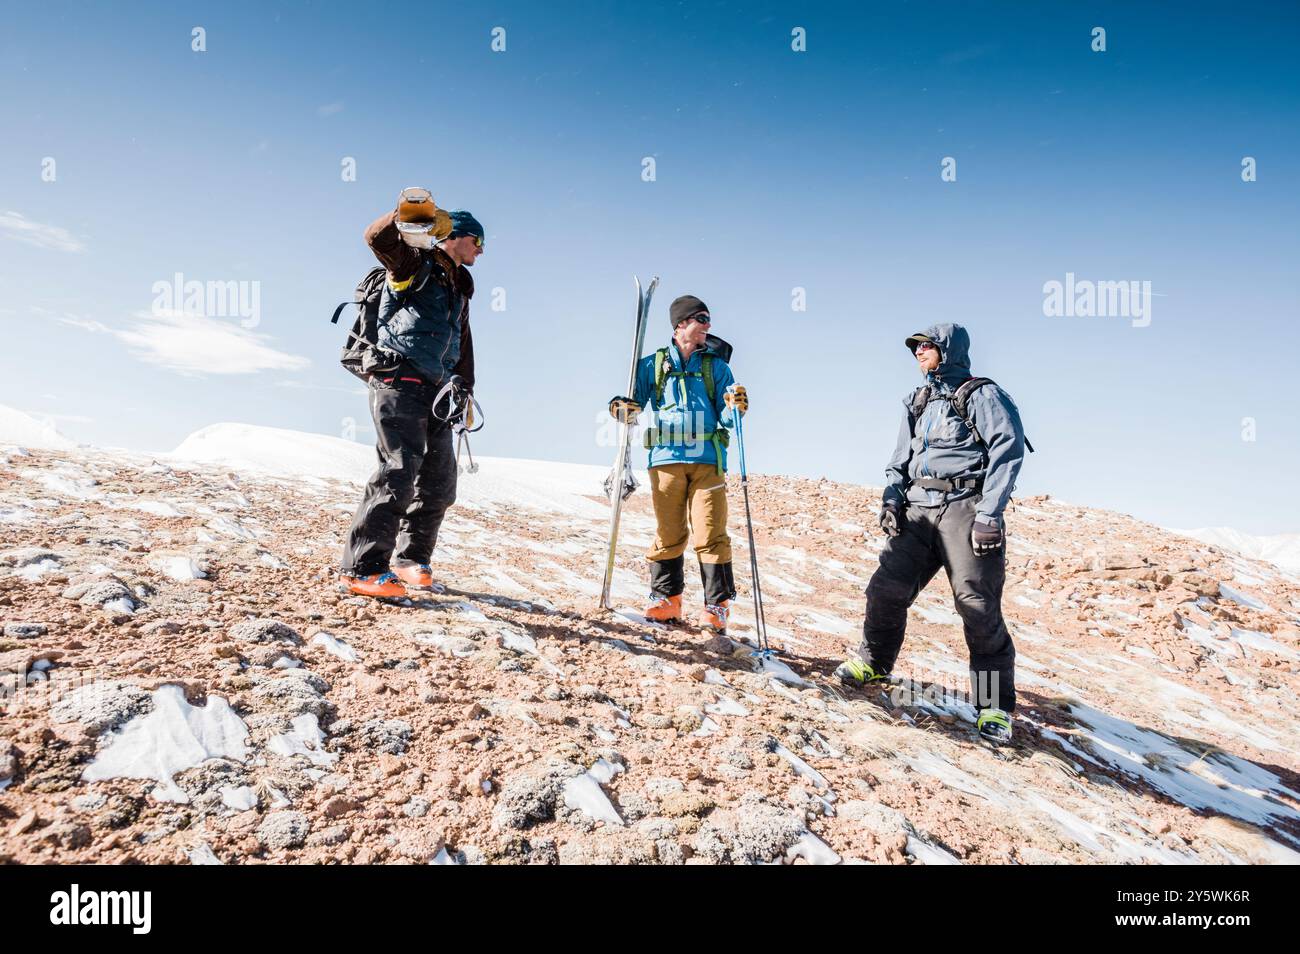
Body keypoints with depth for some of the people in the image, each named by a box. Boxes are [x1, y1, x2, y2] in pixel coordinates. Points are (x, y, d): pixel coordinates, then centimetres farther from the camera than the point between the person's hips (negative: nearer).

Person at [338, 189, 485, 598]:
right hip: (399, 382, -8)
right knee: (400, 472, -17)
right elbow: (378, 238, -18)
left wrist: (464, 389, 16)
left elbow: (463, 343, 26)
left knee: (440, 483, 7)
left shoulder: (458, 287, 25)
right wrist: (406, 214, -34)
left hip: (435, 391, 9)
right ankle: (361, 569, -13)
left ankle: (412, 560, 19)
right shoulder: (416, 261, 2)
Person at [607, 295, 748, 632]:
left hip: (707, 457, 0)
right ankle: (666, 599, 15)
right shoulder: (653, 365, 13)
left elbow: (725, 419, 9)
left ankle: (717, 605, 1)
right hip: (666, 456, 0)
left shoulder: (716, 366, 14)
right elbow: (632, 403, 12)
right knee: (668, 535, 4)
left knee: (710, 535, -6)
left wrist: (735, 408, -14)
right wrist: (619, 408, -11)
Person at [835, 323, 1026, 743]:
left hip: (965, 507, -6)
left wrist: (989, 513, -17)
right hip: (920, 509, 6)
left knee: (978, 606, -8)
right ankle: (873, 662, 21)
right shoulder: (919, 402, 21)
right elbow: (901, 457, 22)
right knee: (886, 587, -1)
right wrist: (891, 496, 4)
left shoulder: (981, 395, 0)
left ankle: (995, 706, 3)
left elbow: (1008, 449, -10)